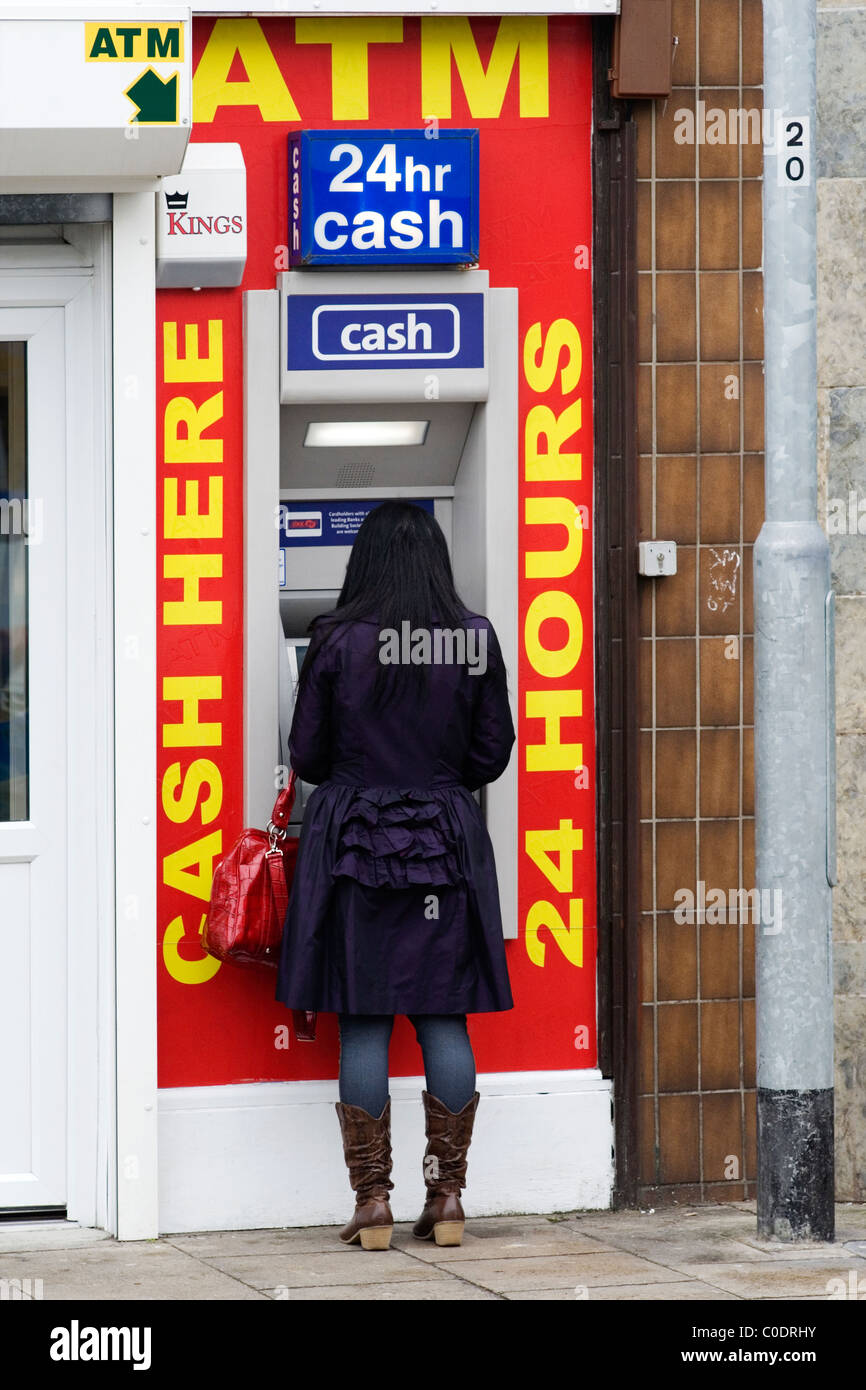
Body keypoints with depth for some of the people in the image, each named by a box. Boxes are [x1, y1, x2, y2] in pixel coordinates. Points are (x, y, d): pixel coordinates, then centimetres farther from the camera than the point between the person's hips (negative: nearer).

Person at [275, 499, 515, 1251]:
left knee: (362, 1023, 2)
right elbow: (492, 755, 5)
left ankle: (373, 1203, 1)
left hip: (354, 837, -2)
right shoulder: (475, 640, -1)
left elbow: (307, 756, 1)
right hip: (447, 838, 2)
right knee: (445, 1019, 6)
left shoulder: (337, 641, -5)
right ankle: (447, 1199, 6)